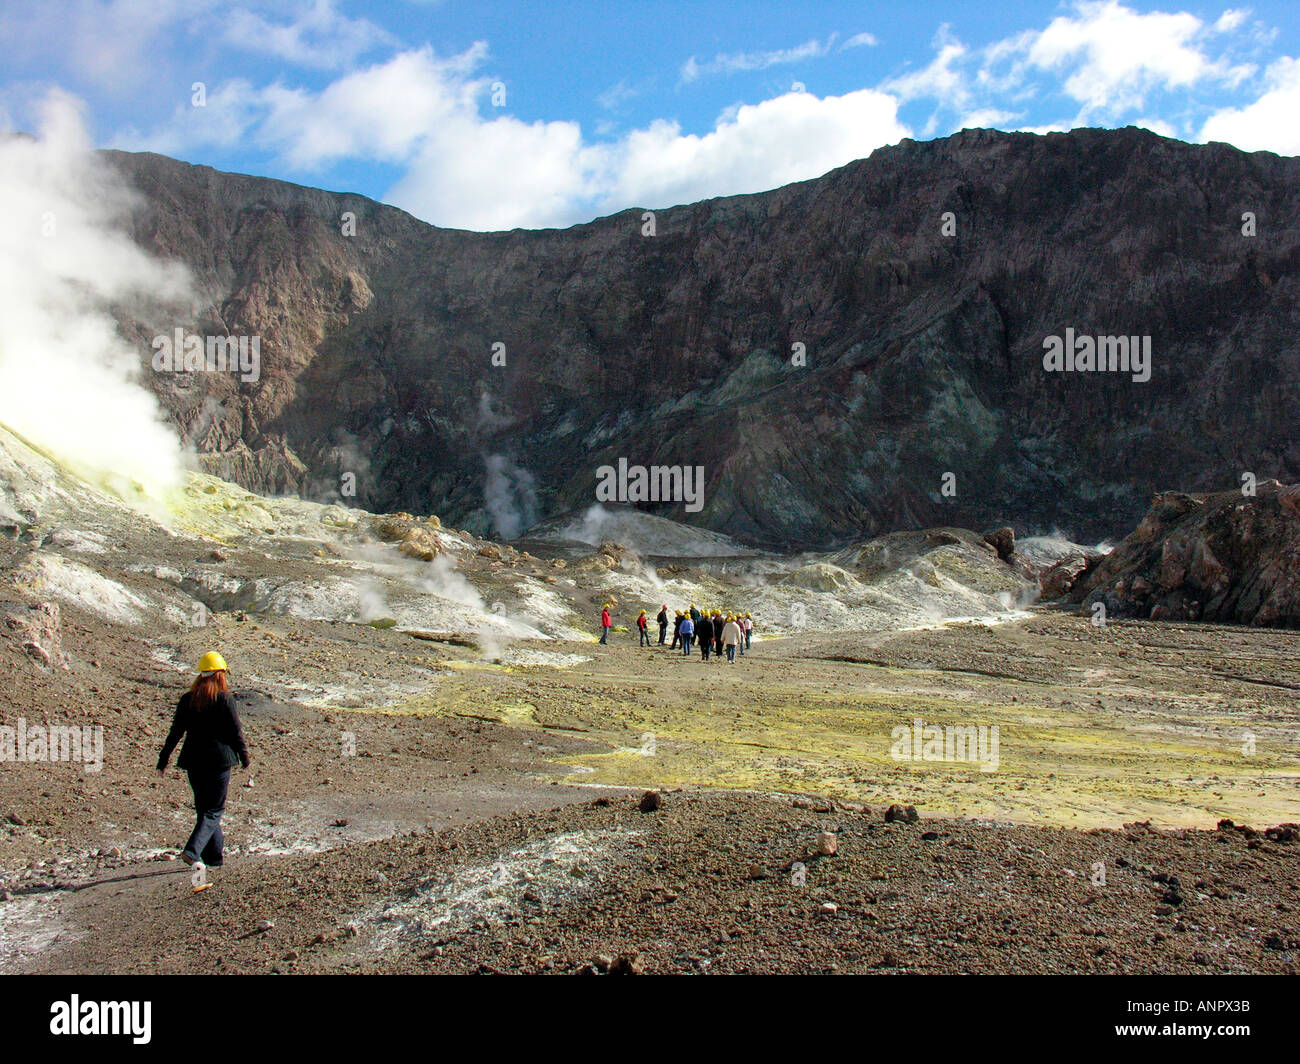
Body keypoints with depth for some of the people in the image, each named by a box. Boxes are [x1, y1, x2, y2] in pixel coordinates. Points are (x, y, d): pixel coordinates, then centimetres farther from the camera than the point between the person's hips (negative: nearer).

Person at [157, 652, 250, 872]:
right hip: (219, 760, -4)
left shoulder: (187, 699, 3)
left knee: (203, 809, 17)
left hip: (193, 761, 4)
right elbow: (236, 732, -6)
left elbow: (175, 733, 4)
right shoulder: (225, 699, -9)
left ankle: (214, 856, 23)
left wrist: (163, 761, 11)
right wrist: (244, 757, 7)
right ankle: (192, 851, -15)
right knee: (214, 811, 4)